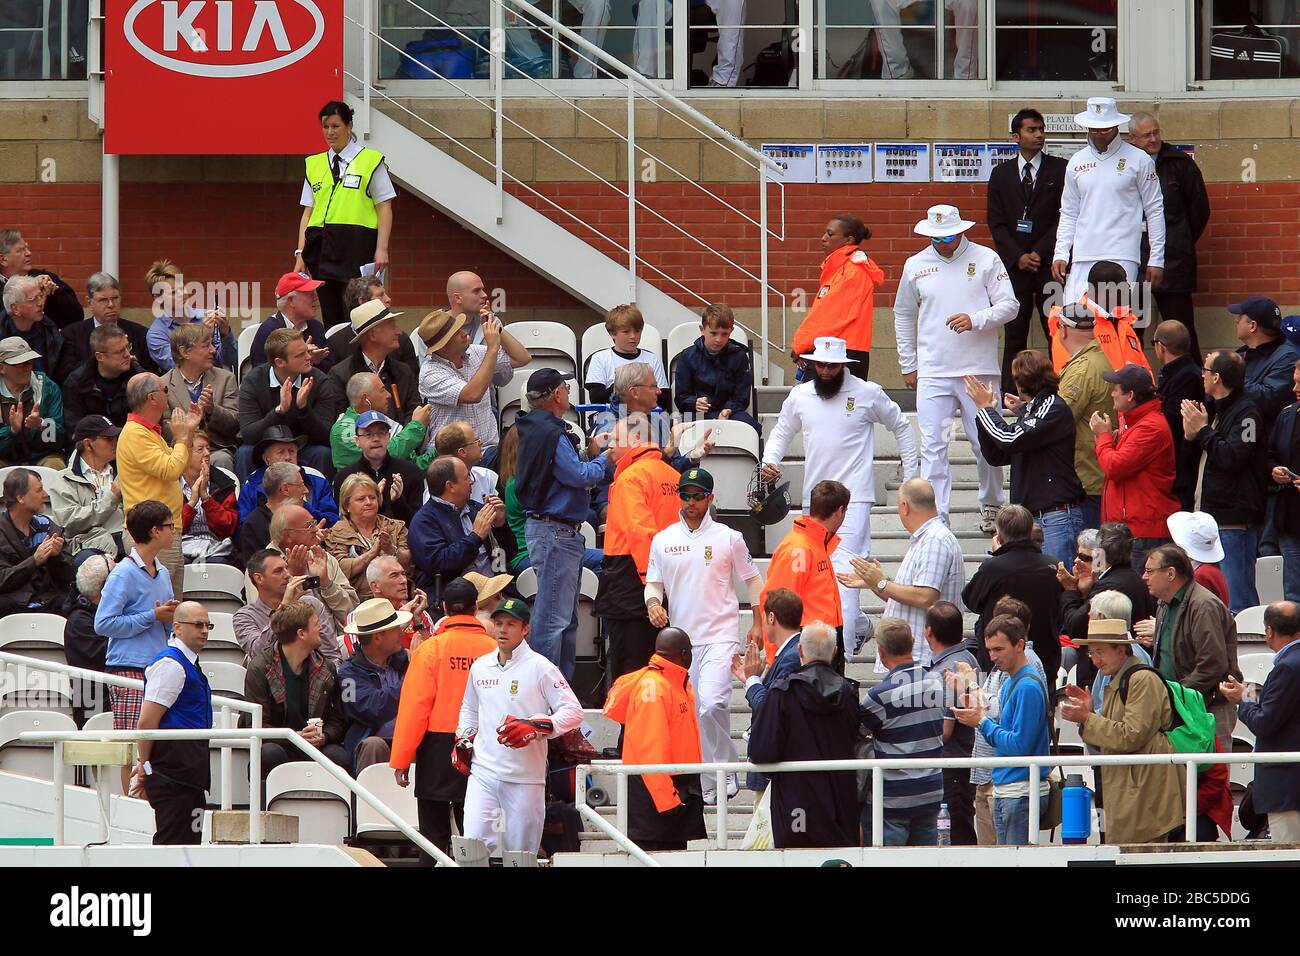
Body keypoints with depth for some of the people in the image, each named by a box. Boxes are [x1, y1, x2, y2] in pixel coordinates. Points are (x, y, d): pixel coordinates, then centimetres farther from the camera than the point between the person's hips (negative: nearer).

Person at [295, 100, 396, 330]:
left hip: (357, 248, -5)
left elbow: (385, 208, 0)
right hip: (322, 247, 5)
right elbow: (308, 213, 16)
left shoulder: (370, 160, 3)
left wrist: (381, 249, -10)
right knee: (330, 318, 2)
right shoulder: (314, 165, 16)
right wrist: (300, 253, 7)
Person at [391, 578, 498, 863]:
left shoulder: (431, 648, -8)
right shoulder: (493, 648, -3)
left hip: (438, 746, -2)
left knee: (434, 834, 3)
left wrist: (401, 758, -2)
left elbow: (414, 705, -8)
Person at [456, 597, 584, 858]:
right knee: (474, 842, -12)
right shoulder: (480, 667, 13)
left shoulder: (540, 668, -3)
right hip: (483, 772, 4)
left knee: (520, 853, 0)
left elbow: (573, 712, -6)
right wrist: (463, 739, 14)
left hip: (524, 778, -4)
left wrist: (534, 728, -20)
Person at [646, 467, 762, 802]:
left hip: (720, 637, -4)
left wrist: (758, 623, 6)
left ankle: (725, 771, -8)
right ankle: (710, 786, 14)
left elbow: (752, 581, 10)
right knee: (690, 715, 5)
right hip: (681, 640, 4)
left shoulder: (728, 538, 2)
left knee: (711, 703, -23)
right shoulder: (663, 540, 9)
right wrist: (653, 602, -8)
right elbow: (653, 583, 13)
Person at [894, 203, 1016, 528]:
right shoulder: (916, 266, 8)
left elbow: (1009, 305, -2)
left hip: (979, 370, -1)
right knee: (933, 446, -7)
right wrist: (908, 365, 16)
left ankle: (992, 505, 28)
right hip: (932, 373, 1)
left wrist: (975, 319, -19)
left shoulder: (986, 260, 1)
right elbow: (903, 315, 19)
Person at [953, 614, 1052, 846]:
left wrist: (982, 722, -10)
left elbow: (1019, 745, -20)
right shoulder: (1009, 683, 15)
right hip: (1004, 792, 10)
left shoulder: (1028, 686, -15)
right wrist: (979, 715, 2)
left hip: (1021, 792, -10)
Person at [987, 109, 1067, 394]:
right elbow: (996, 221, 7)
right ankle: (1010, 398, 2)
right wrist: (1017, 256, -6)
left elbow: (1064, 217, 0)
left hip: (1049, 263, -2)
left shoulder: (1059, 170, 4)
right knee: (1014, 335, 1)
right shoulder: (1001, 174, 11)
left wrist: (1039, 253, -8)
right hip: (1014, 263, 2)